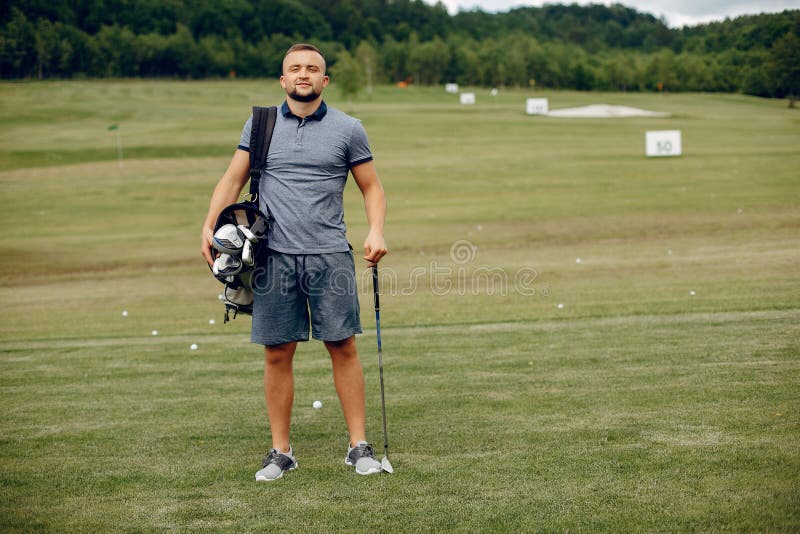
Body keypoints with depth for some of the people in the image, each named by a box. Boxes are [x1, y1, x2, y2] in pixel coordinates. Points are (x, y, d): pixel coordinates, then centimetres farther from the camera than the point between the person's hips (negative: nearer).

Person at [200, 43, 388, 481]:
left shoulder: (348, 129, 5)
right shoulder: (259, 125, 9)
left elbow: (371, 186, 10)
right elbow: (232, 180, 11)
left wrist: (376, 231, -7)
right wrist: (209, 226, -1)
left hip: (329, 255, -1)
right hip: (274, 256, 1)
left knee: (343, 348, 0)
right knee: (277, 354, 4)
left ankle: (359, 446, 10)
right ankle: (281, 452, 14)